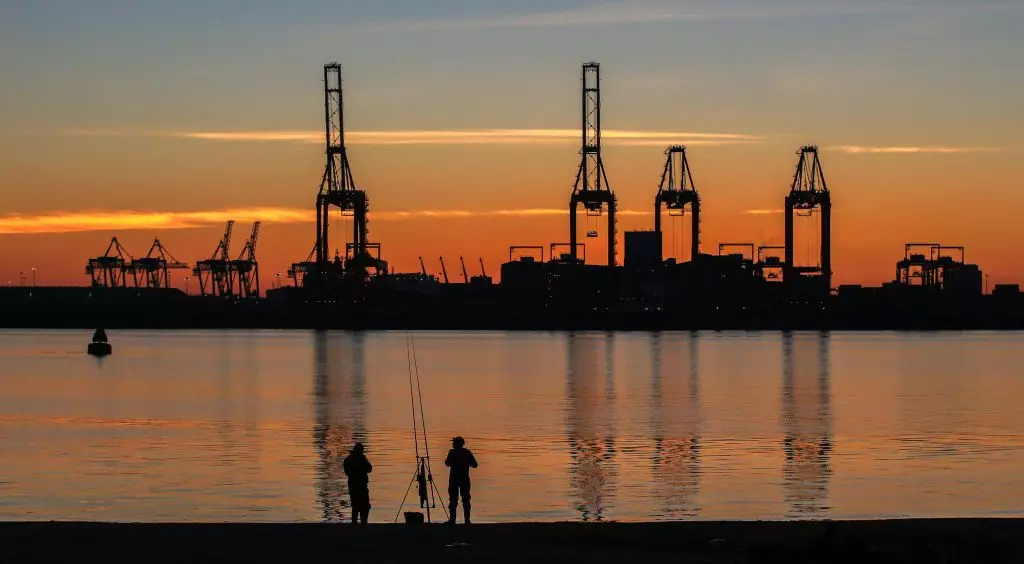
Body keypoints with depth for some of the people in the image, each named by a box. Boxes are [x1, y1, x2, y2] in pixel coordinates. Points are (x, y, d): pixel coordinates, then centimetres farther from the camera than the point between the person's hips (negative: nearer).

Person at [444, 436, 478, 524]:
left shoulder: (452, 452, -6)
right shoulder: (467, 452, 2)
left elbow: (447, 463, -5)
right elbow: (474, 464, 4)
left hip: (454, 478, -2)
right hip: (465, 479, 2)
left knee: (453, 499, 1)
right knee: (466, 499, 5)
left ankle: (452, 519, -4)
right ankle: (467, 520, 1)